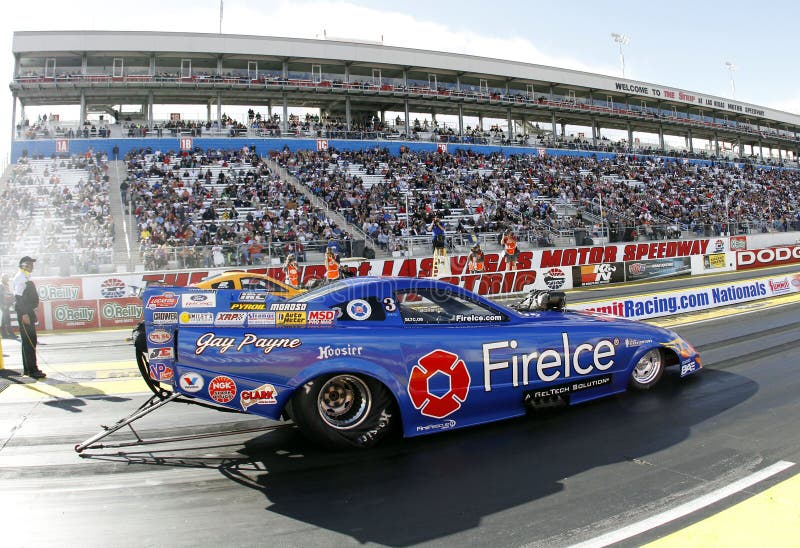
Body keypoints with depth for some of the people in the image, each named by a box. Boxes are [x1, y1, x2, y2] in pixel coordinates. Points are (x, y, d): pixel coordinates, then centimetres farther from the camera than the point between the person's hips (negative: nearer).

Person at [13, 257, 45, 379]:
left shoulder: (26, 277, 17)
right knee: (30, 341, -10)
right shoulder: (20, 278, -12)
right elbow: (19, 297, -19)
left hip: (28, 312, 10)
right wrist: (24, 314, -24)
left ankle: (27, 369, 22)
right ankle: (32, 370, -9)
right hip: (24, 313, -10)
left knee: (28, 341, 14)